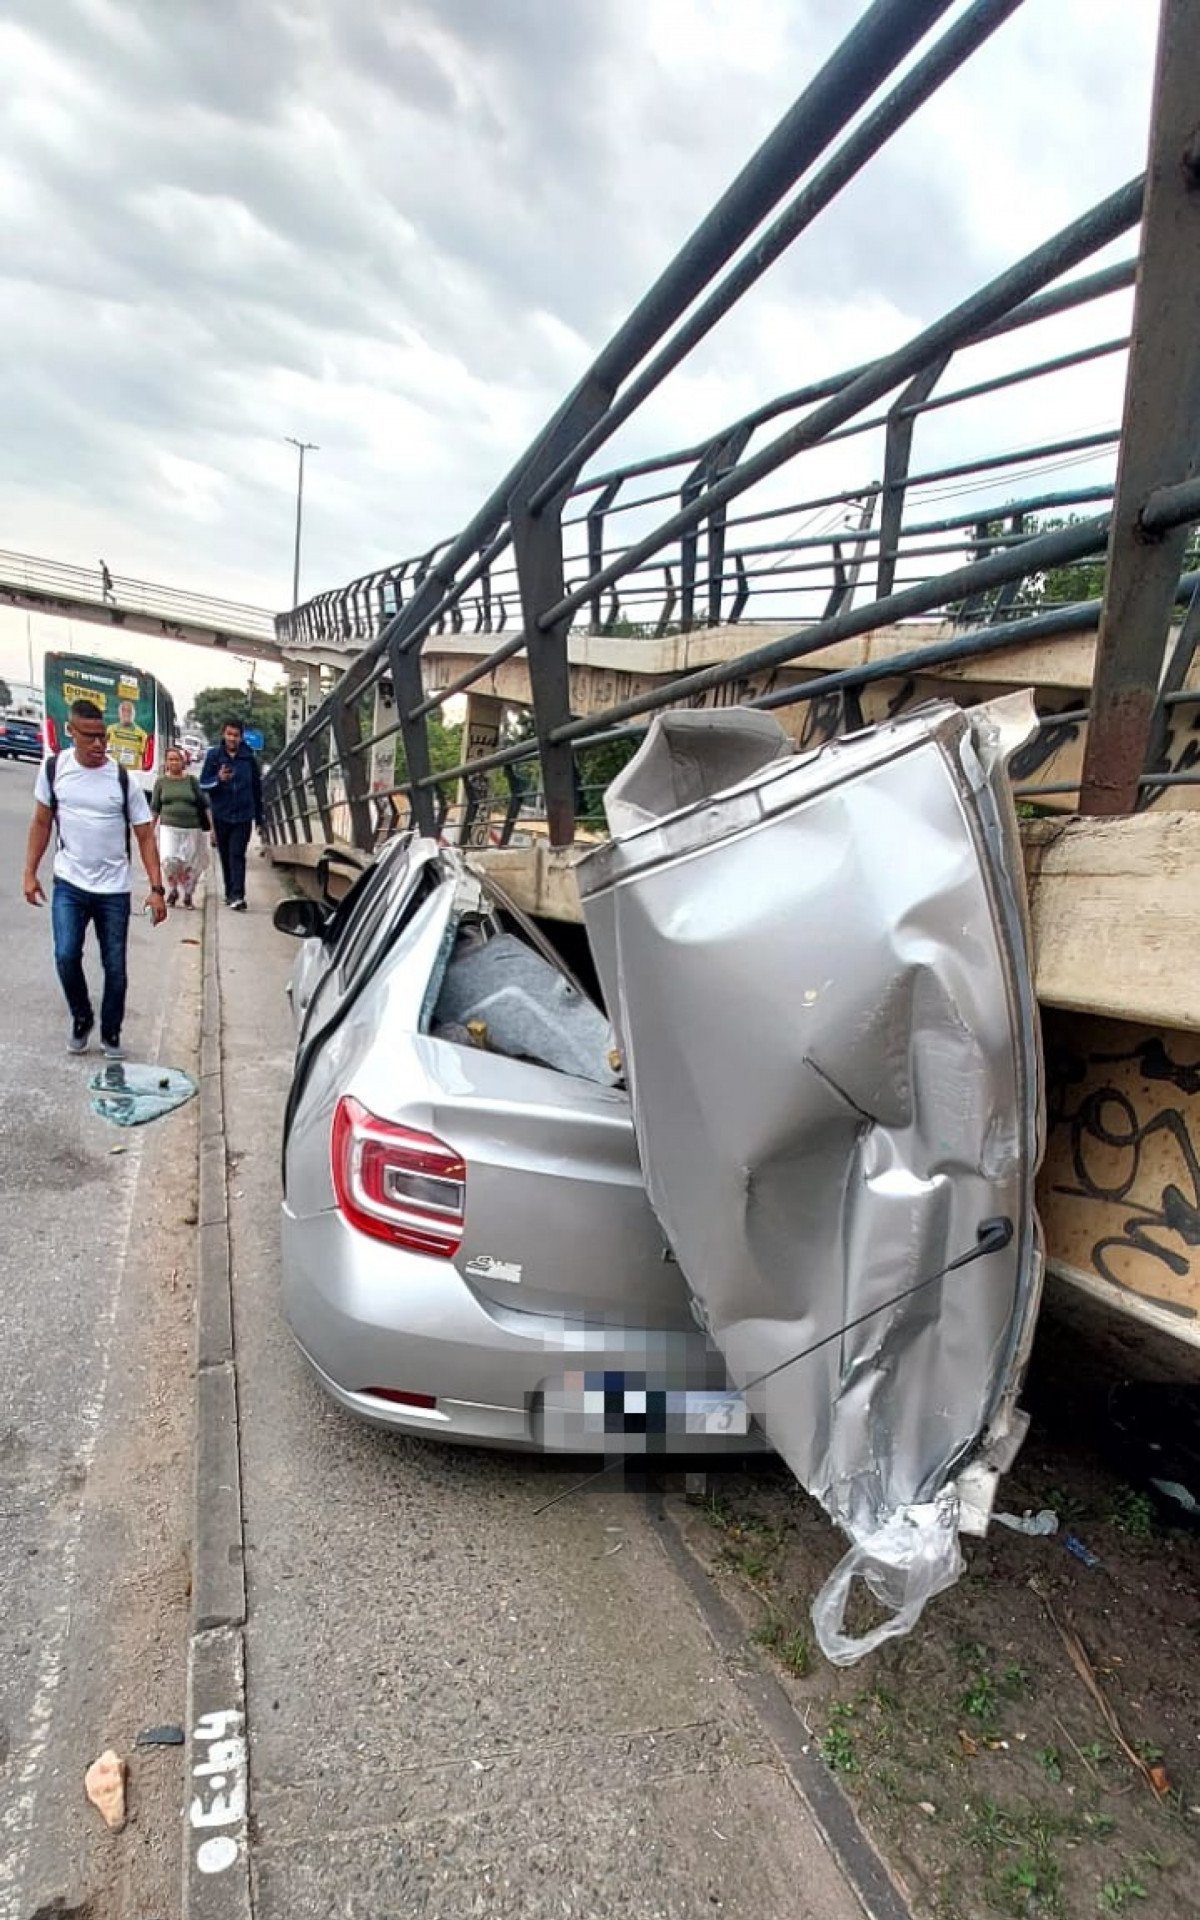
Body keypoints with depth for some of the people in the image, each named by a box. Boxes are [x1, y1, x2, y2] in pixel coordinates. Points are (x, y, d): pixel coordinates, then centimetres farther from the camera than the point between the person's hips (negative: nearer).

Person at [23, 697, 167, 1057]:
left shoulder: (122, 779, -7)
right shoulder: (53, 768, -2)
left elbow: (145, 836, -4)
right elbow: (41, 822, 8)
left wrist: (156, 889, -10)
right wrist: (30, 873, 3)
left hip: (114, 890, 0)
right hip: (69, 884, 1)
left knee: (115, 967, 5)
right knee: (66, 956, -12)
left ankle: (111, 1034, 24)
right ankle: (81, 1019, 15)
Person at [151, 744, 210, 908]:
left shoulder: (191, 780, 5)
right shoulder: (161, 781, 7)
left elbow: (204, 805, 6)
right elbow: (154, 808, 10)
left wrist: (211, 826, 1)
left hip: (192, 828, 0)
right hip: (169, 827, 0)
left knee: (189, 864, 3)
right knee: (168, 859, -17)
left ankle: (188, 894, 21)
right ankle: (172, 890, 5)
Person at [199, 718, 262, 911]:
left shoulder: (249, 758, 4)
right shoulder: (213, 755, 2)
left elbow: (257, 789, 11)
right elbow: (203, 784, 1)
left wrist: (259, 819, 12)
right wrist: (219, 779, -21)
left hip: (243, 816, -1)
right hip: (221, 815, 1)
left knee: (237, 855, -11)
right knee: (225, 856, 10)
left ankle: (237, 895, -17)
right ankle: (230, 893, 21)